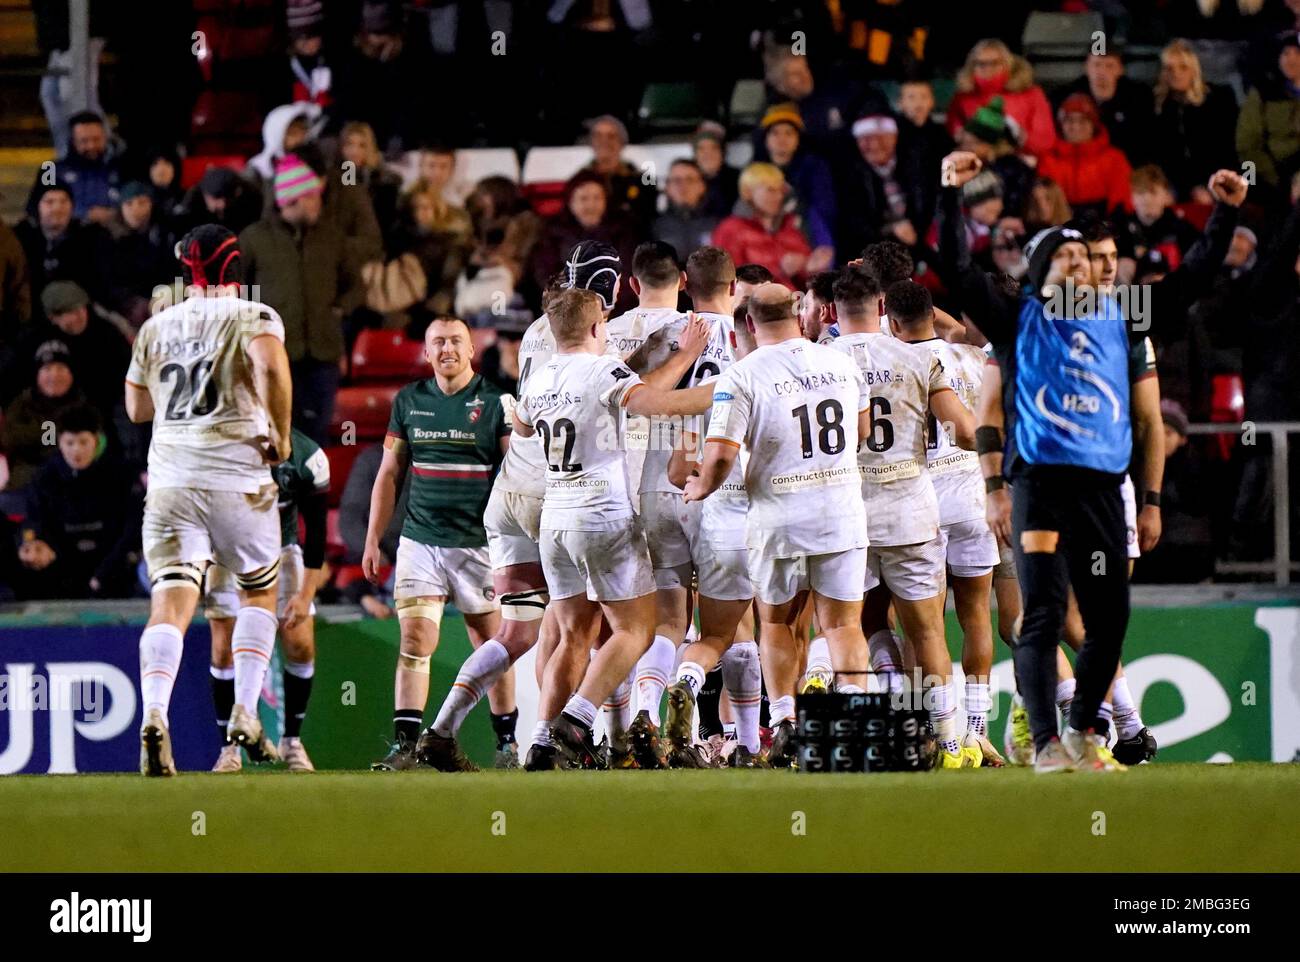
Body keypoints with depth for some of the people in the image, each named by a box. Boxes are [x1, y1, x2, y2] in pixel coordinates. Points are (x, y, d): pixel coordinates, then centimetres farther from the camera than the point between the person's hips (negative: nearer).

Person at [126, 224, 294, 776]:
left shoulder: (156, 328, 15)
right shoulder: (252, 317, 2)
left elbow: (137, 408, 25)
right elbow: (271, 365, -20)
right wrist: (280, 435, -9)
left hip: (169, 482, 2)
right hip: (236, 476, -2)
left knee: (170, 604, -6)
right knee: (259, 593, 18)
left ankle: (154, 714, -29)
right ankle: (245, 711, 5)